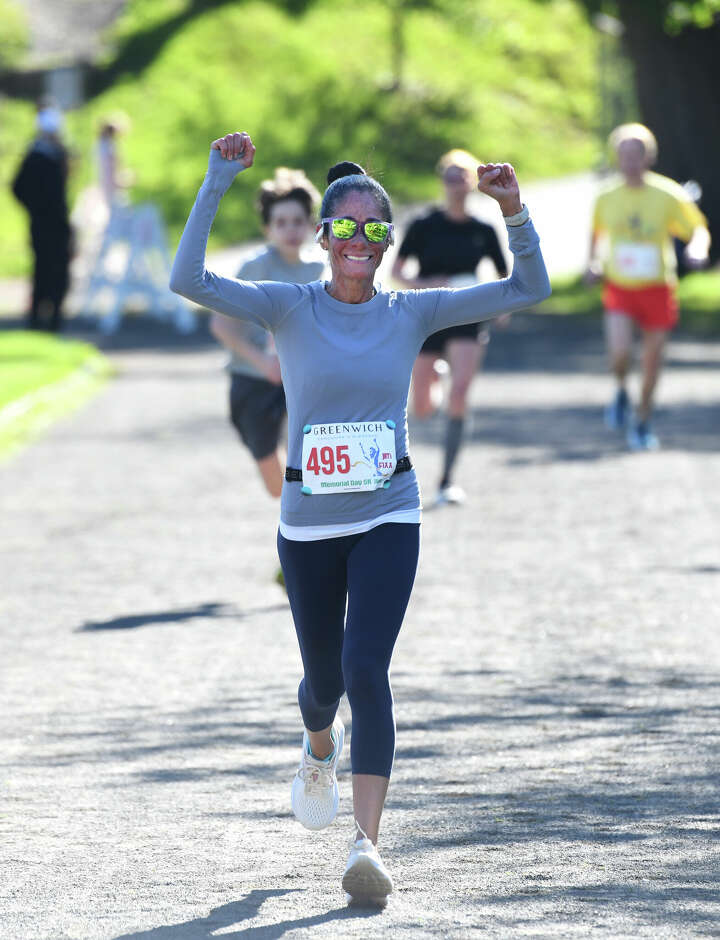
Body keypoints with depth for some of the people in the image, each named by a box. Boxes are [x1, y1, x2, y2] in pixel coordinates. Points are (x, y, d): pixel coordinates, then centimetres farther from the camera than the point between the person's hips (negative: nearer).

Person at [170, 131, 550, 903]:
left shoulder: (411, 313, 1)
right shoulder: (289, 310, -4)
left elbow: (529, 290, -2)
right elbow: (188, 281, -17)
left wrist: (515, 213, -17)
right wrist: (216, 186, -23)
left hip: (388, 521, -1)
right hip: (308, 525, 1)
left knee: (367, 669, -17)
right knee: (324, 677, 14)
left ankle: (366, 842, -19)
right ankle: (320, 750, 52)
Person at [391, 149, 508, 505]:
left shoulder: (483, 231, 1)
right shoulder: (424, 227, -4)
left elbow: (504, 276, 11)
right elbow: (396, 270, -4)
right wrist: (422, 285, -23)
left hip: (468, 320, 0)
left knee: (459, 391, -21)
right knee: (422, 410, 6)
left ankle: (447, 481, -14)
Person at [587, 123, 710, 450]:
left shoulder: (668, 195, -7)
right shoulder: (607, 198, 0)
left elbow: (698, 229, -2)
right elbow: (597, 233, 20)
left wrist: (697, 249, -24)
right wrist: (594, 263, 5)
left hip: (657, 289, 0)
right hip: (619, 288, 0)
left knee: (652, 360, 6)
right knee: (620, 353, -21)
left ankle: (642, 423, 28)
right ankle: (621, 392, 14)